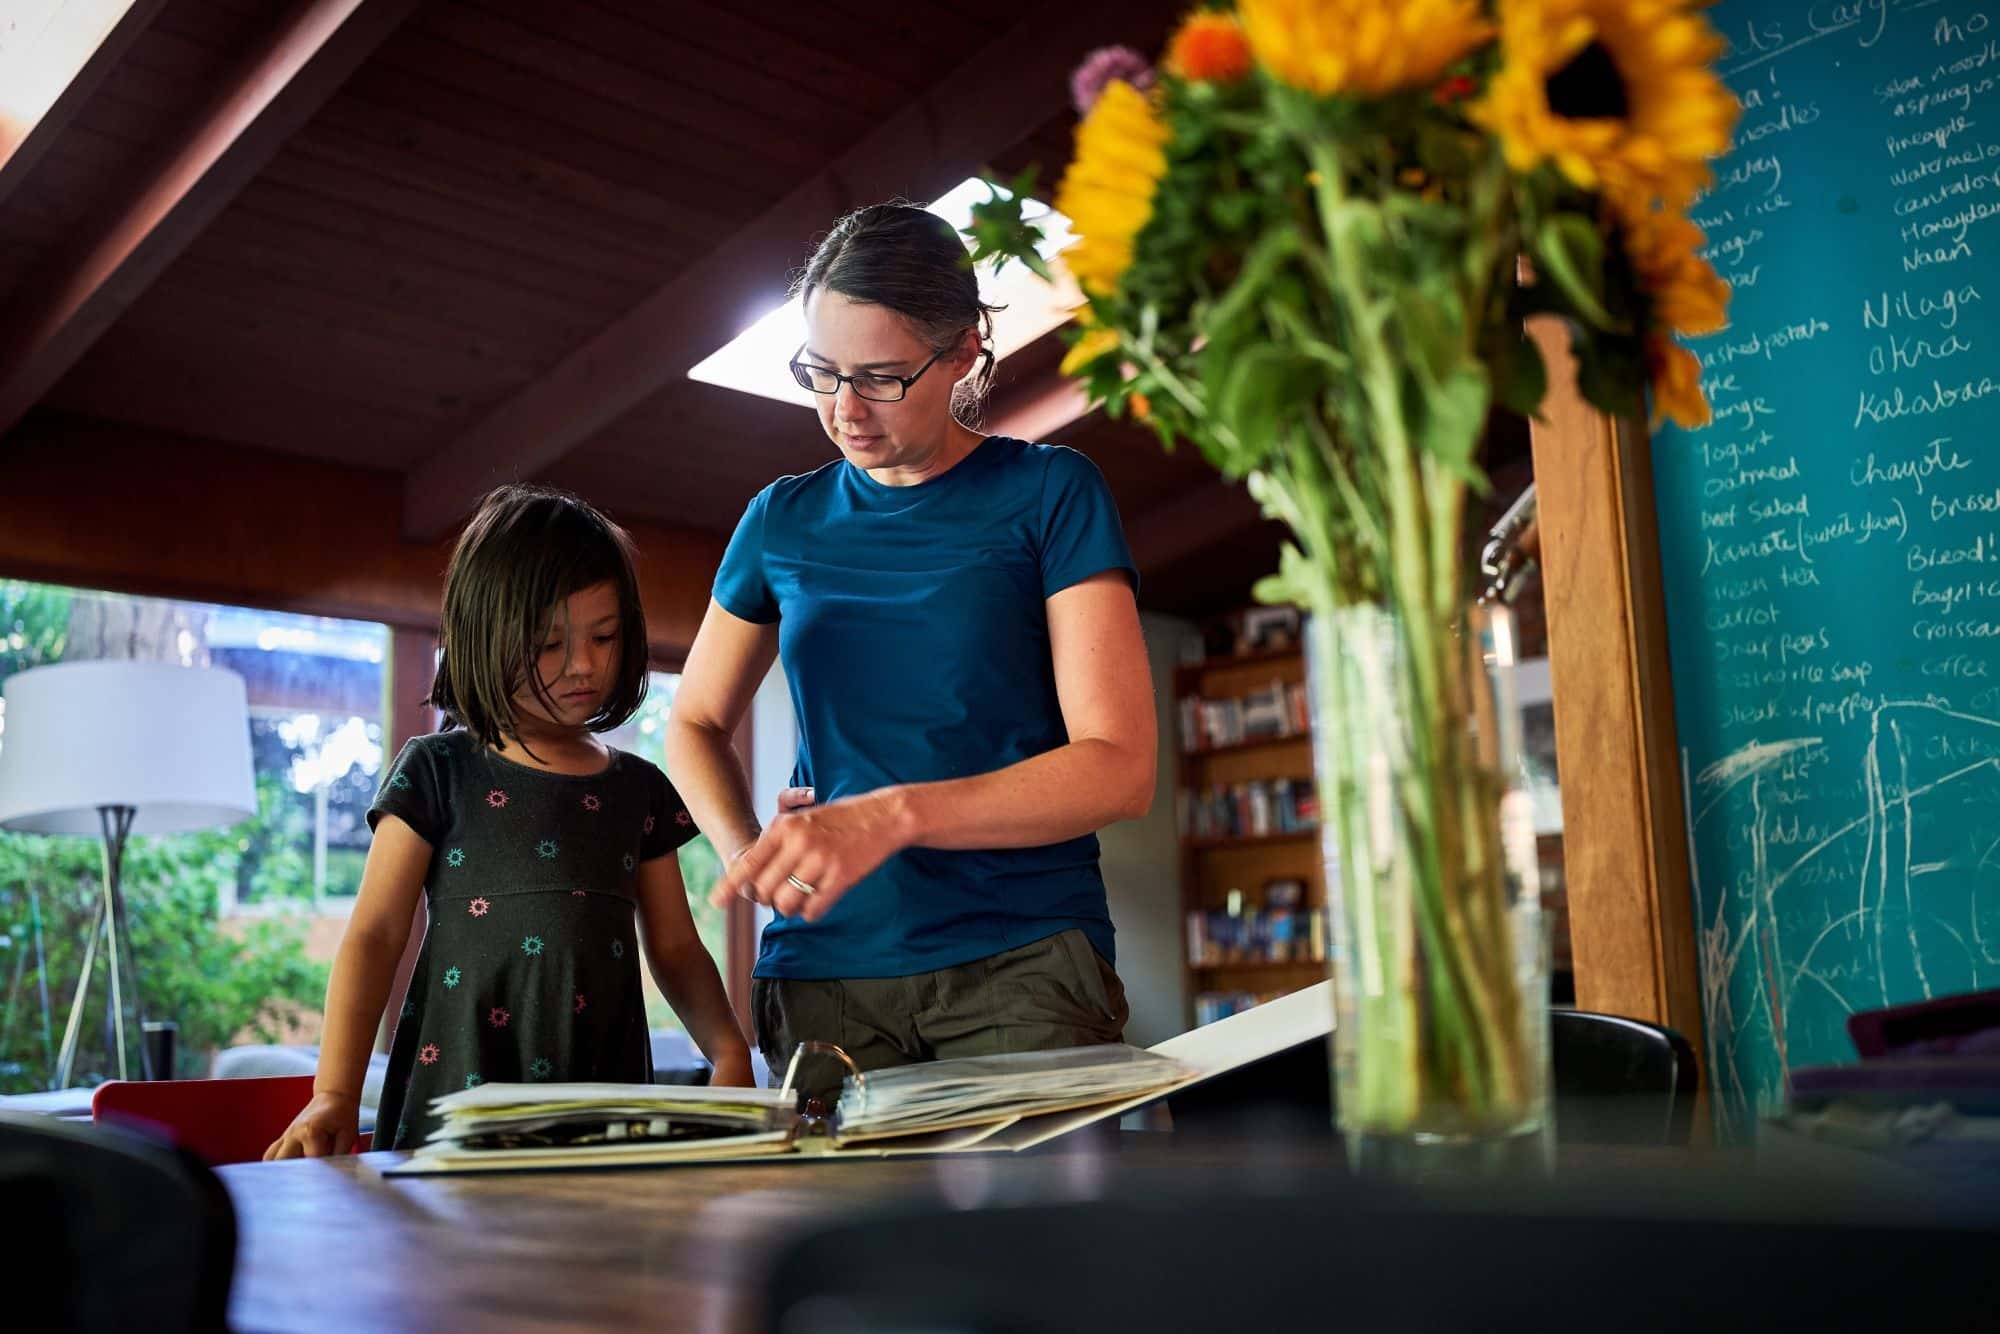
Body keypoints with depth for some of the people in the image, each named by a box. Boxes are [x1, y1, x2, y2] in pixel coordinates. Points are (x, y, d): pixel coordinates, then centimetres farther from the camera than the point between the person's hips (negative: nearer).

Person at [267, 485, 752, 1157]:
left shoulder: (638, 790, 12)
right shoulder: (439, 773, 3)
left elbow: (675, 949, 15)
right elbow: (374, 935, 0)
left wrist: (730, 1055, -2)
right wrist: (334, 1096, -12)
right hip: (455, 1110, -2)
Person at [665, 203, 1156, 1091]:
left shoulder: (1049, 493, 1)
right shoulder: (782, 521, 12)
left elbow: (1120, 767, -8)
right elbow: (695, 724, 23)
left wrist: (889, 816, -22)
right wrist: (745, 852, 0)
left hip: (1022, 961, -2)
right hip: (823, 969, 3)